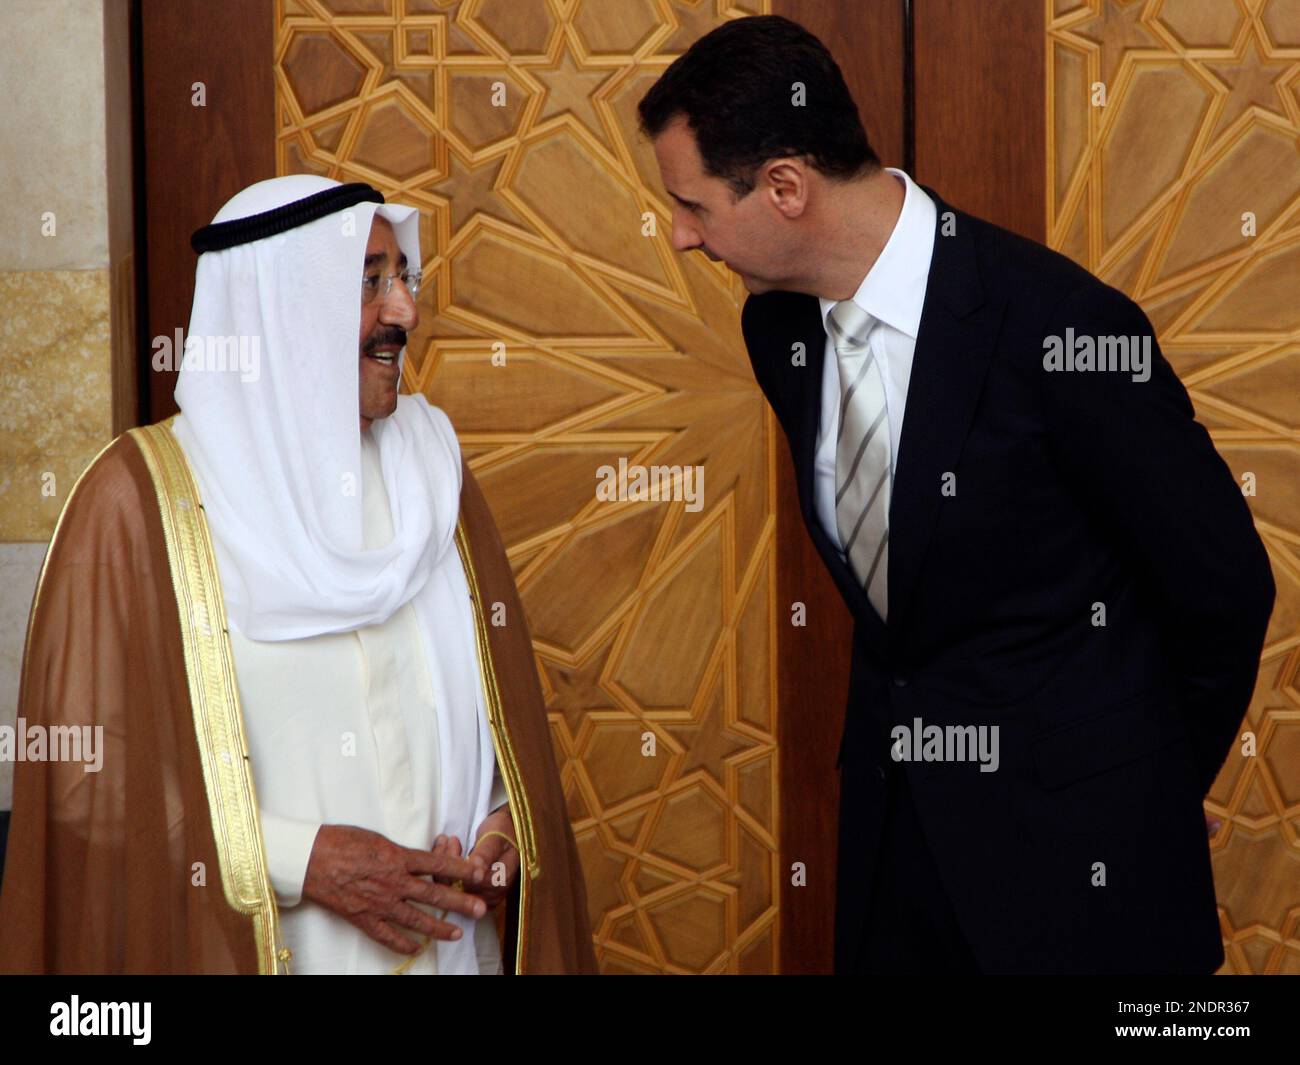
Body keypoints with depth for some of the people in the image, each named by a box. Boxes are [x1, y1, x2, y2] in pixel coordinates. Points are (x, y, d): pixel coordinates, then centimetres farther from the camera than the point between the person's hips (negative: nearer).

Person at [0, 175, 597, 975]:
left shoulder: (431, 467, 7)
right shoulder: (139, 495, -8)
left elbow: (503, 698, 11)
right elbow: (84, 769, -10)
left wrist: (506, 824, -8)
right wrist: (300, 860, -17)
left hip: (448, 935, 4)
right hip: (247, 946, -4)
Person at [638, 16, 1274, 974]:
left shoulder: (1059, 327, -22)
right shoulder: (778, 326, 0)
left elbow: (1223, 583, -11)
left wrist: (1160, 787, 2)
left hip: (1069, 841, -6)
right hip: (897, 818, 6)